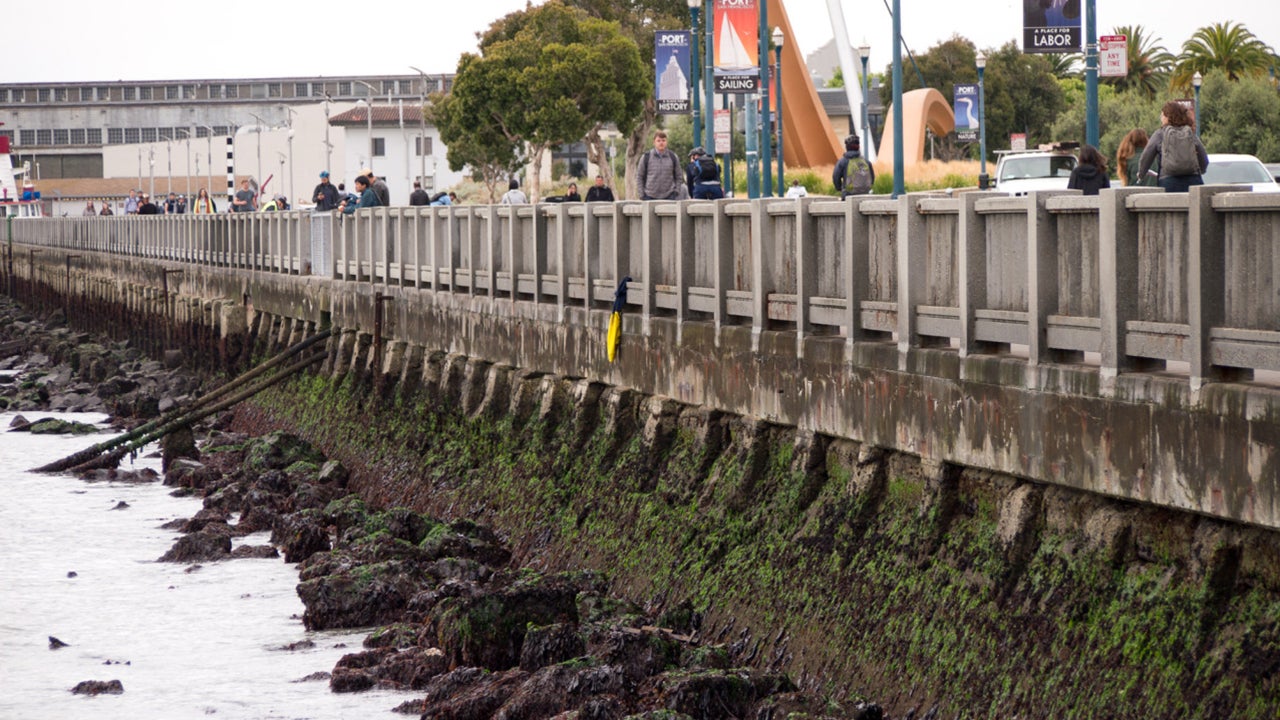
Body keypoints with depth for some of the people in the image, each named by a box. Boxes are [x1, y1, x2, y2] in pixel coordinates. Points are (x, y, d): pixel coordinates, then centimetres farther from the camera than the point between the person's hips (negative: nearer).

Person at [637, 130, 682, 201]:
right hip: (650, 196, -1)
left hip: (669, 196, 1)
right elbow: (639, 176, 7)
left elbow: (678, 177, 14)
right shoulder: (646, 157, 3)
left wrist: (676, 191, 1)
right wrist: (641, 194, -1)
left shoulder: (673, 157, 7)